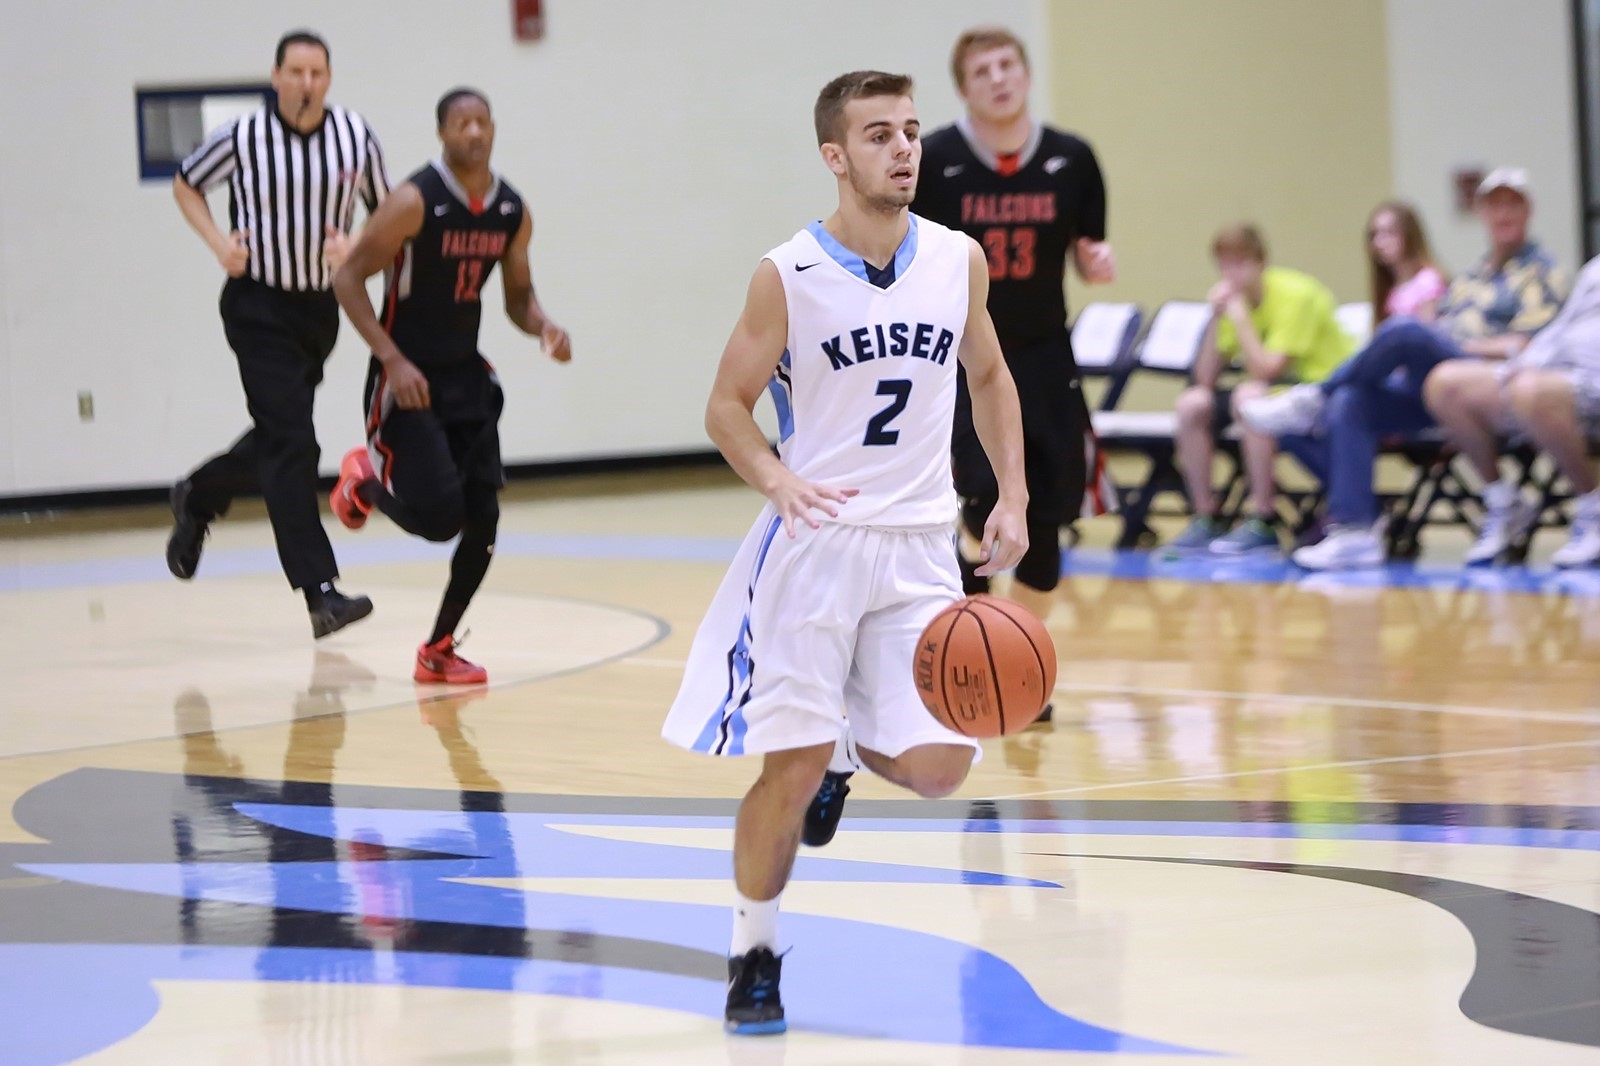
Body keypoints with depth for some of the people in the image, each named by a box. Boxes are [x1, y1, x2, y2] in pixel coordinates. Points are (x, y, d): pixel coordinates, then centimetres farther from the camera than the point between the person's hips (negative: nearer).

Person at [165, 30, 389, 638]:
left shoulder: (356, 138, -3)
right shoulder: (243, 139, -9)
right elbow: (186, 184, 9)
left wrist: (356, 247, -12)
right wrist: (218, 243, -6)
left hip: (320, 307, 5)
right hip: (259, 307, -5)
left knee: (278, 440, 17)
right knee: (291, 443, -14)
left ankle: (198, 498, 46)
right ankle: (320, 593, -17)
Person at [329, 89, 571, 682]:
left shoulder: (513, 212, 2)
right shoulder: (415, 202, -16)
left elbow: (517, 296, 14)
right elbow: (348, 279, -13)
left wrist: (543, 328, -9)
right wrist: (393, 360, -21)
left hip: (467, 375, 6)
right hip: (408, 377, -6)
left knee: (482, 518, -1)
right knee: (438, 516, -16)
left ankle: (439, 650, 14)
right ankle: (366, 480, 18)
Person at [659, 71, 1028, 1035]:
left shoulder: (959, 259, 2)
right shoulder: (789, 277, -9)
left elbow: (988, 377, 17)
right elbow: (728, 405, -2)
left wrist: (1012, 496, 6)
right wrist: (778, 481, -22)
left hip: (920, 547, 3)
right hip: (812, 545, -3)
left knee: (938, 765, -5)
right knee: (789, 765, -6)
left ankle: (844, 749, 29)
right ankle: (755, 955, 13)